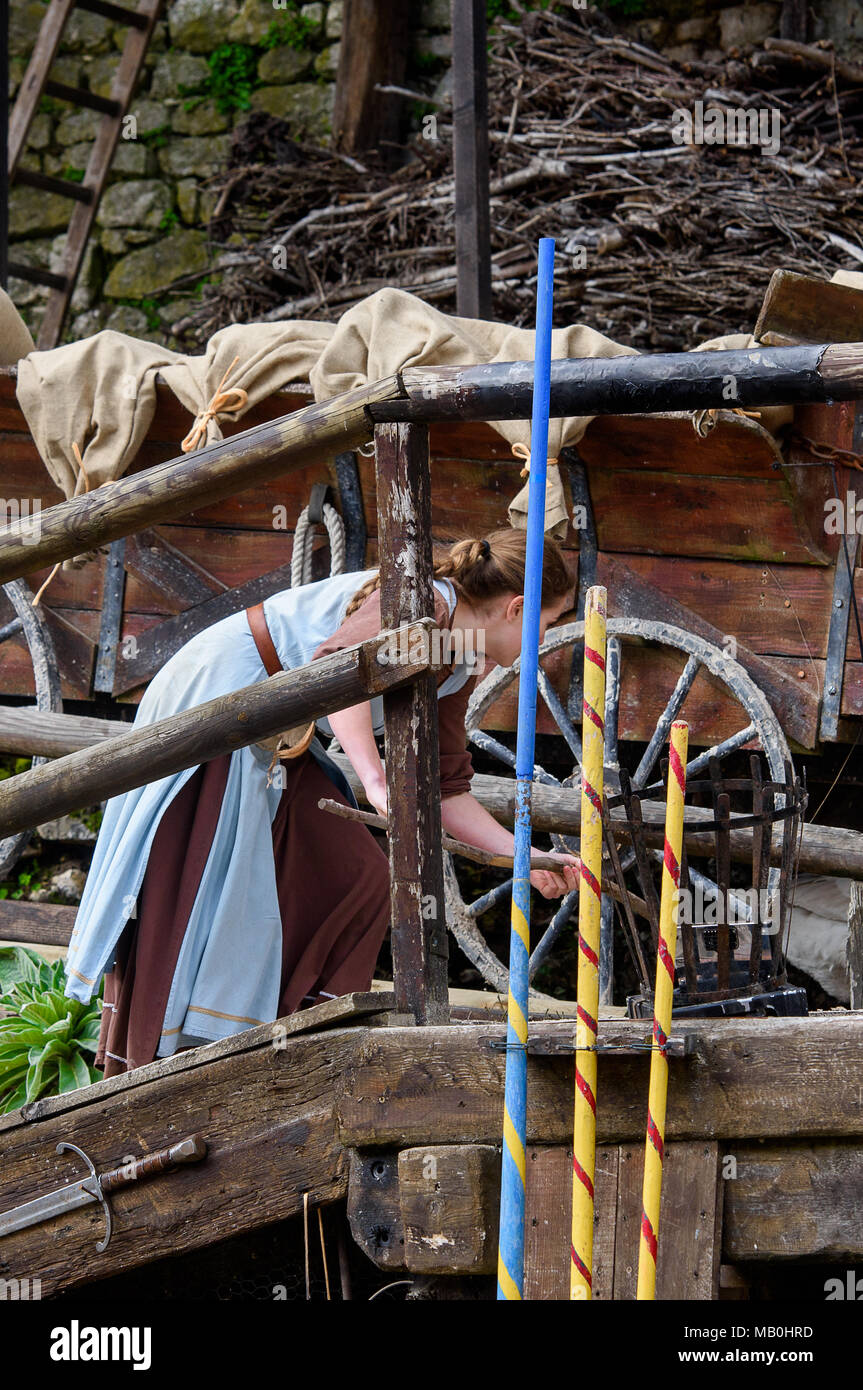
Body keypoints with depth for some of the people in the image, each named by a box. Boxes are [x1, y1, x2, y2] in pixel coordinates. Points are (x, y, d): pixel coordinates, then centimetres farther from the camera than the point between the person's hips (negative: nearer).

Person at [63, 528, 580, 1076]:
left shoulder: (458, 674, 9)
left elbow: (445, 790, 13)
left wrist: (524, 858, 6)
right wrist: (375, 779, -46)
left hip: (277, 739, 10)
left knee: (359, 880, 4)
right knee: (196, 889, -12)